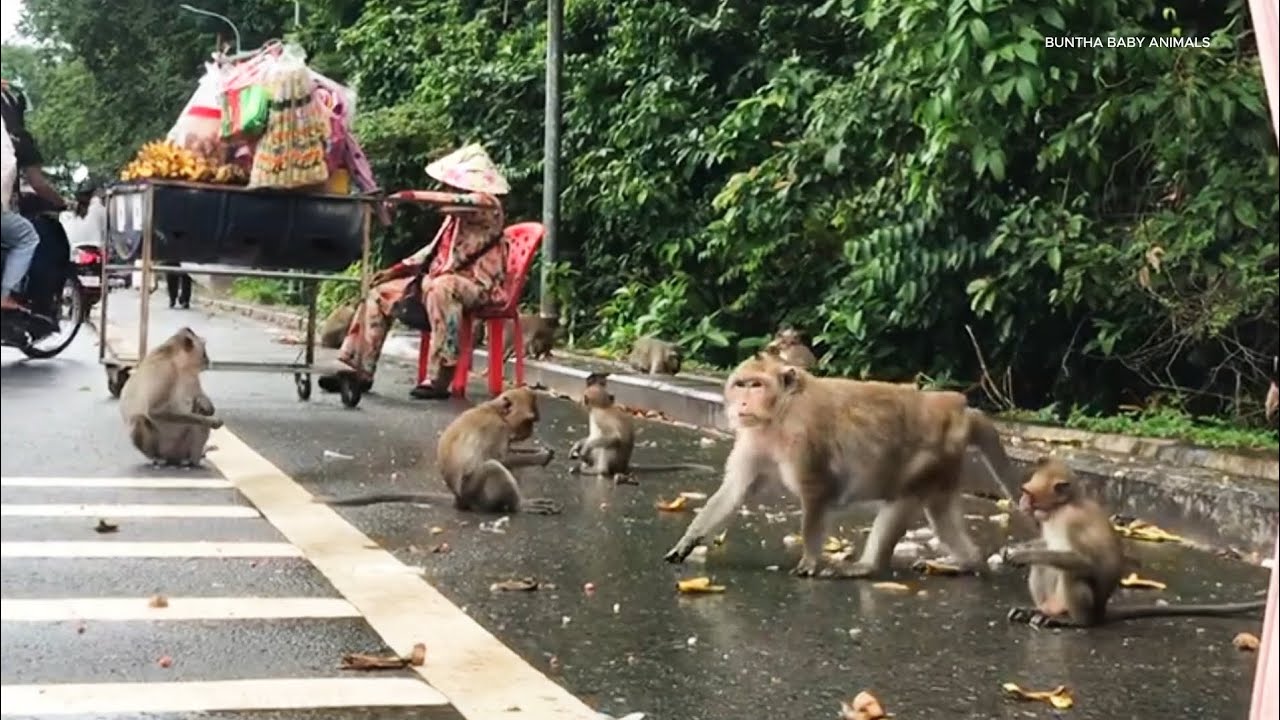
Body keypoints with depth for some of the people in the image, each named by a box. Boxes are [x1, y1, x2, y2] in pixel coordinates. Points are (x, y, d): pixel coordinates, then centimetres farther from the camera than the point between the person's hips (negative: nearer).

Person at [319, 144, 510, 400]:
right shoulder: (457, 213, 18)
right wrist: (400, 268, 10)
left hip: (480, 284, -9)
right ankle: (359, 369, -2)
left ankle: (439, 379, -40)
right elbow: (435, 249, 21)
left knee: (440, 288, -41)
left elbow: (452, 201, -29)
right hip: (447, 276, 9)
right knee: (382, 291, 3)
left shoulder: (487, 204, -9)